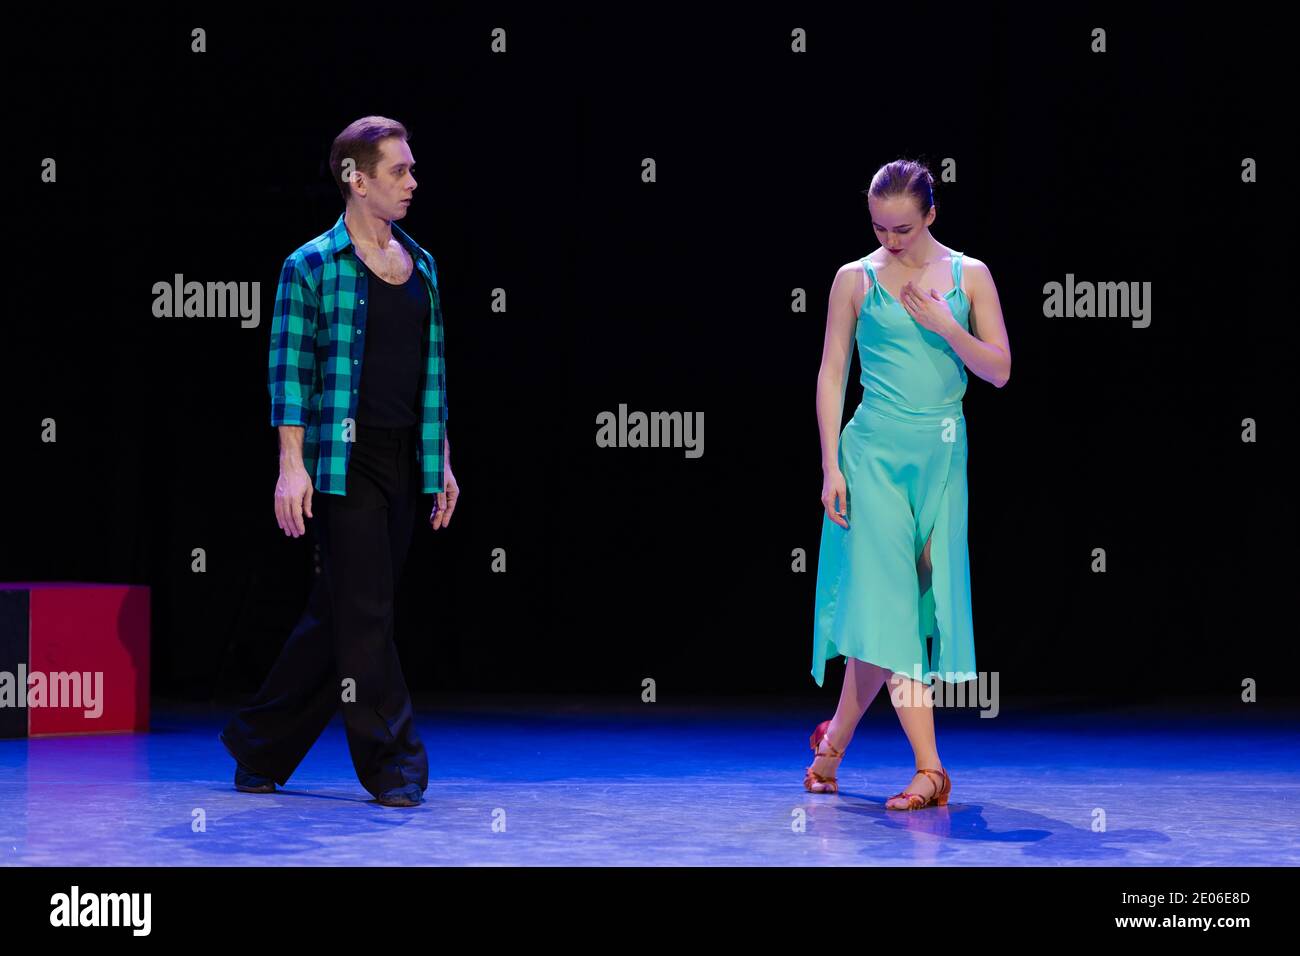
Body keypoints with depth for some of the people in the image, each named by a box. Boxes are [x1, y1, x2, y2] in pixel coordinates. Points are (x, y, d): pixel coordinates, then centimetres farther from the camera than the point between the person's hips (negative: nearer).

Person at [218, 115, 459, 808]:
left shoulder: (421, 267, 14)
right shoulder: (312, 267, -5)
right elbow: (289, 370, -7)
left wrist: (442, 462, 14)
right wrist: (291, 466, -14)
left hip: (405, 464, 6)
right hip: (342, 463, -6)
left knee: (337, 616, 10)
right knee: (365, 614, -7)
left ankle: (260, 747, 22)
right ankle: (392, 763, 1)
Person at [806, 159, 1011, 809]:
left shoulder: (969, 276, 5)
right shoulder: (856, 279, 3)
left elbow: (999, 371, 4)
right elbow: (831, 373, 3)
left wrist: (946, 326, -11)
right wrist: (832, 467, -4)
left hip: (942, 455, 2)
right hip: (875, 451, -2)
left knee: (922, 600, 4)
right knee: (886, 596, -11)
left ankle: (834, 740, 24)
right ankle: (929, 768, -12)